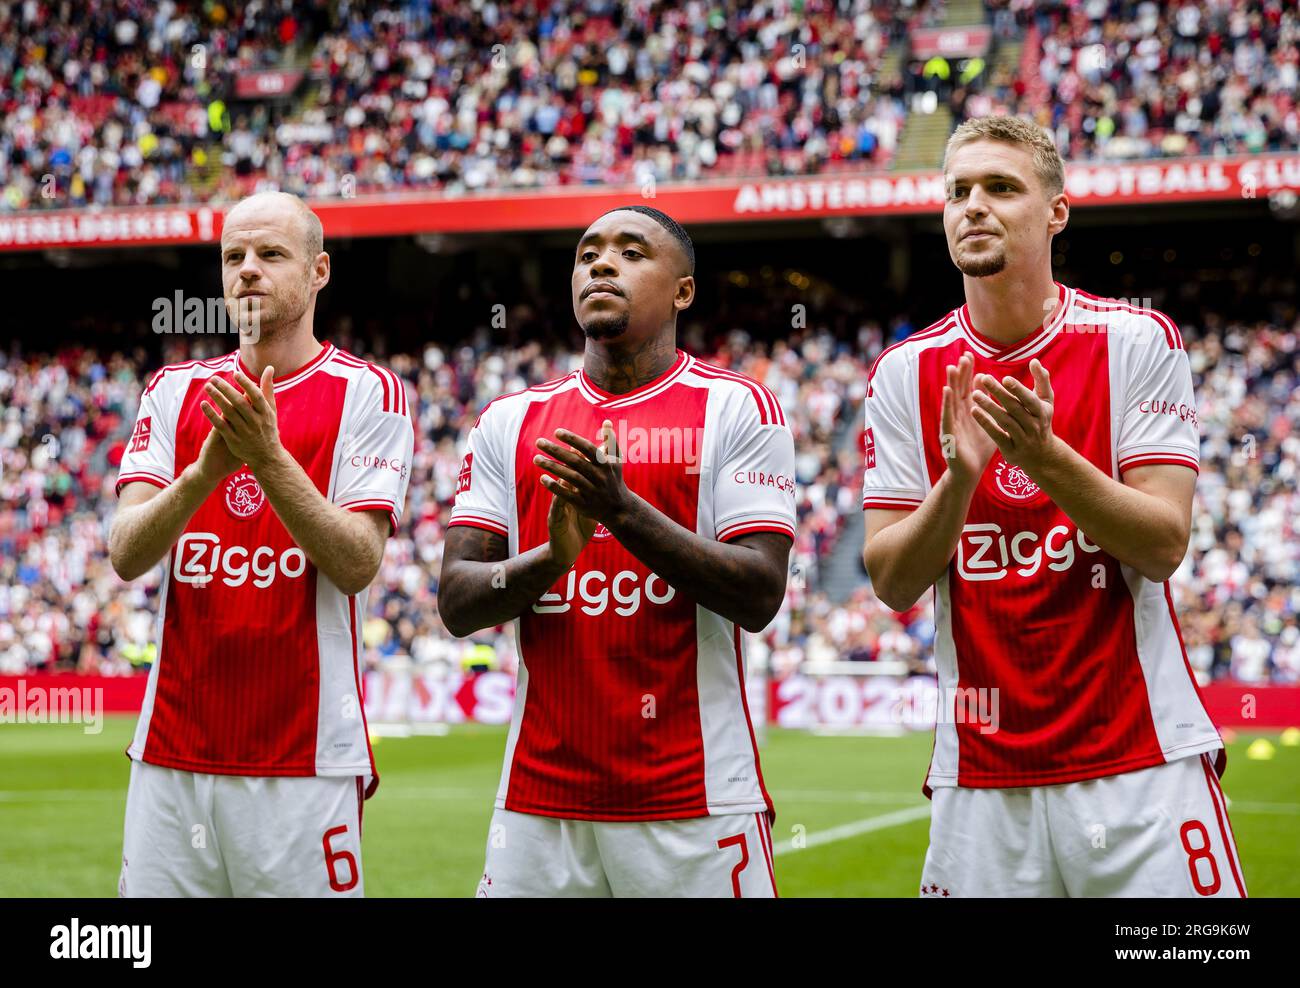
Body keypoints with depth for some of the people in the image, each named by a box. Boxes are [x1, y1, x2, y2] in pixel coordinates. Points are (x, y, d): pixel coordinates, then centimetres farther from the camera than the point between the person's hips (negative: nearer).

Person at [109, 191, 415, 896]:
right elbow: (126, 555, -1)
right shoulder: (175, 391, 10)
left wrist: (268, 458, -21)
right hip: (171, 752, 4)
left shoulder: (367, 393, 0)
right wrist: (207, 470, -18)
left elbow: (357, 564, -10)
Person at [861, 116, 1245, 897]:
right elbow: (892, 584, 1)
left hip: (1140, 760, -2)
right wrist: (959, 477, -16)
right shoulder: (905, 373, 3)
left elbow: (1166, 545, -8)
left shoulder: (1136, 340, -2)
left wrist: (1043, 456, -22)